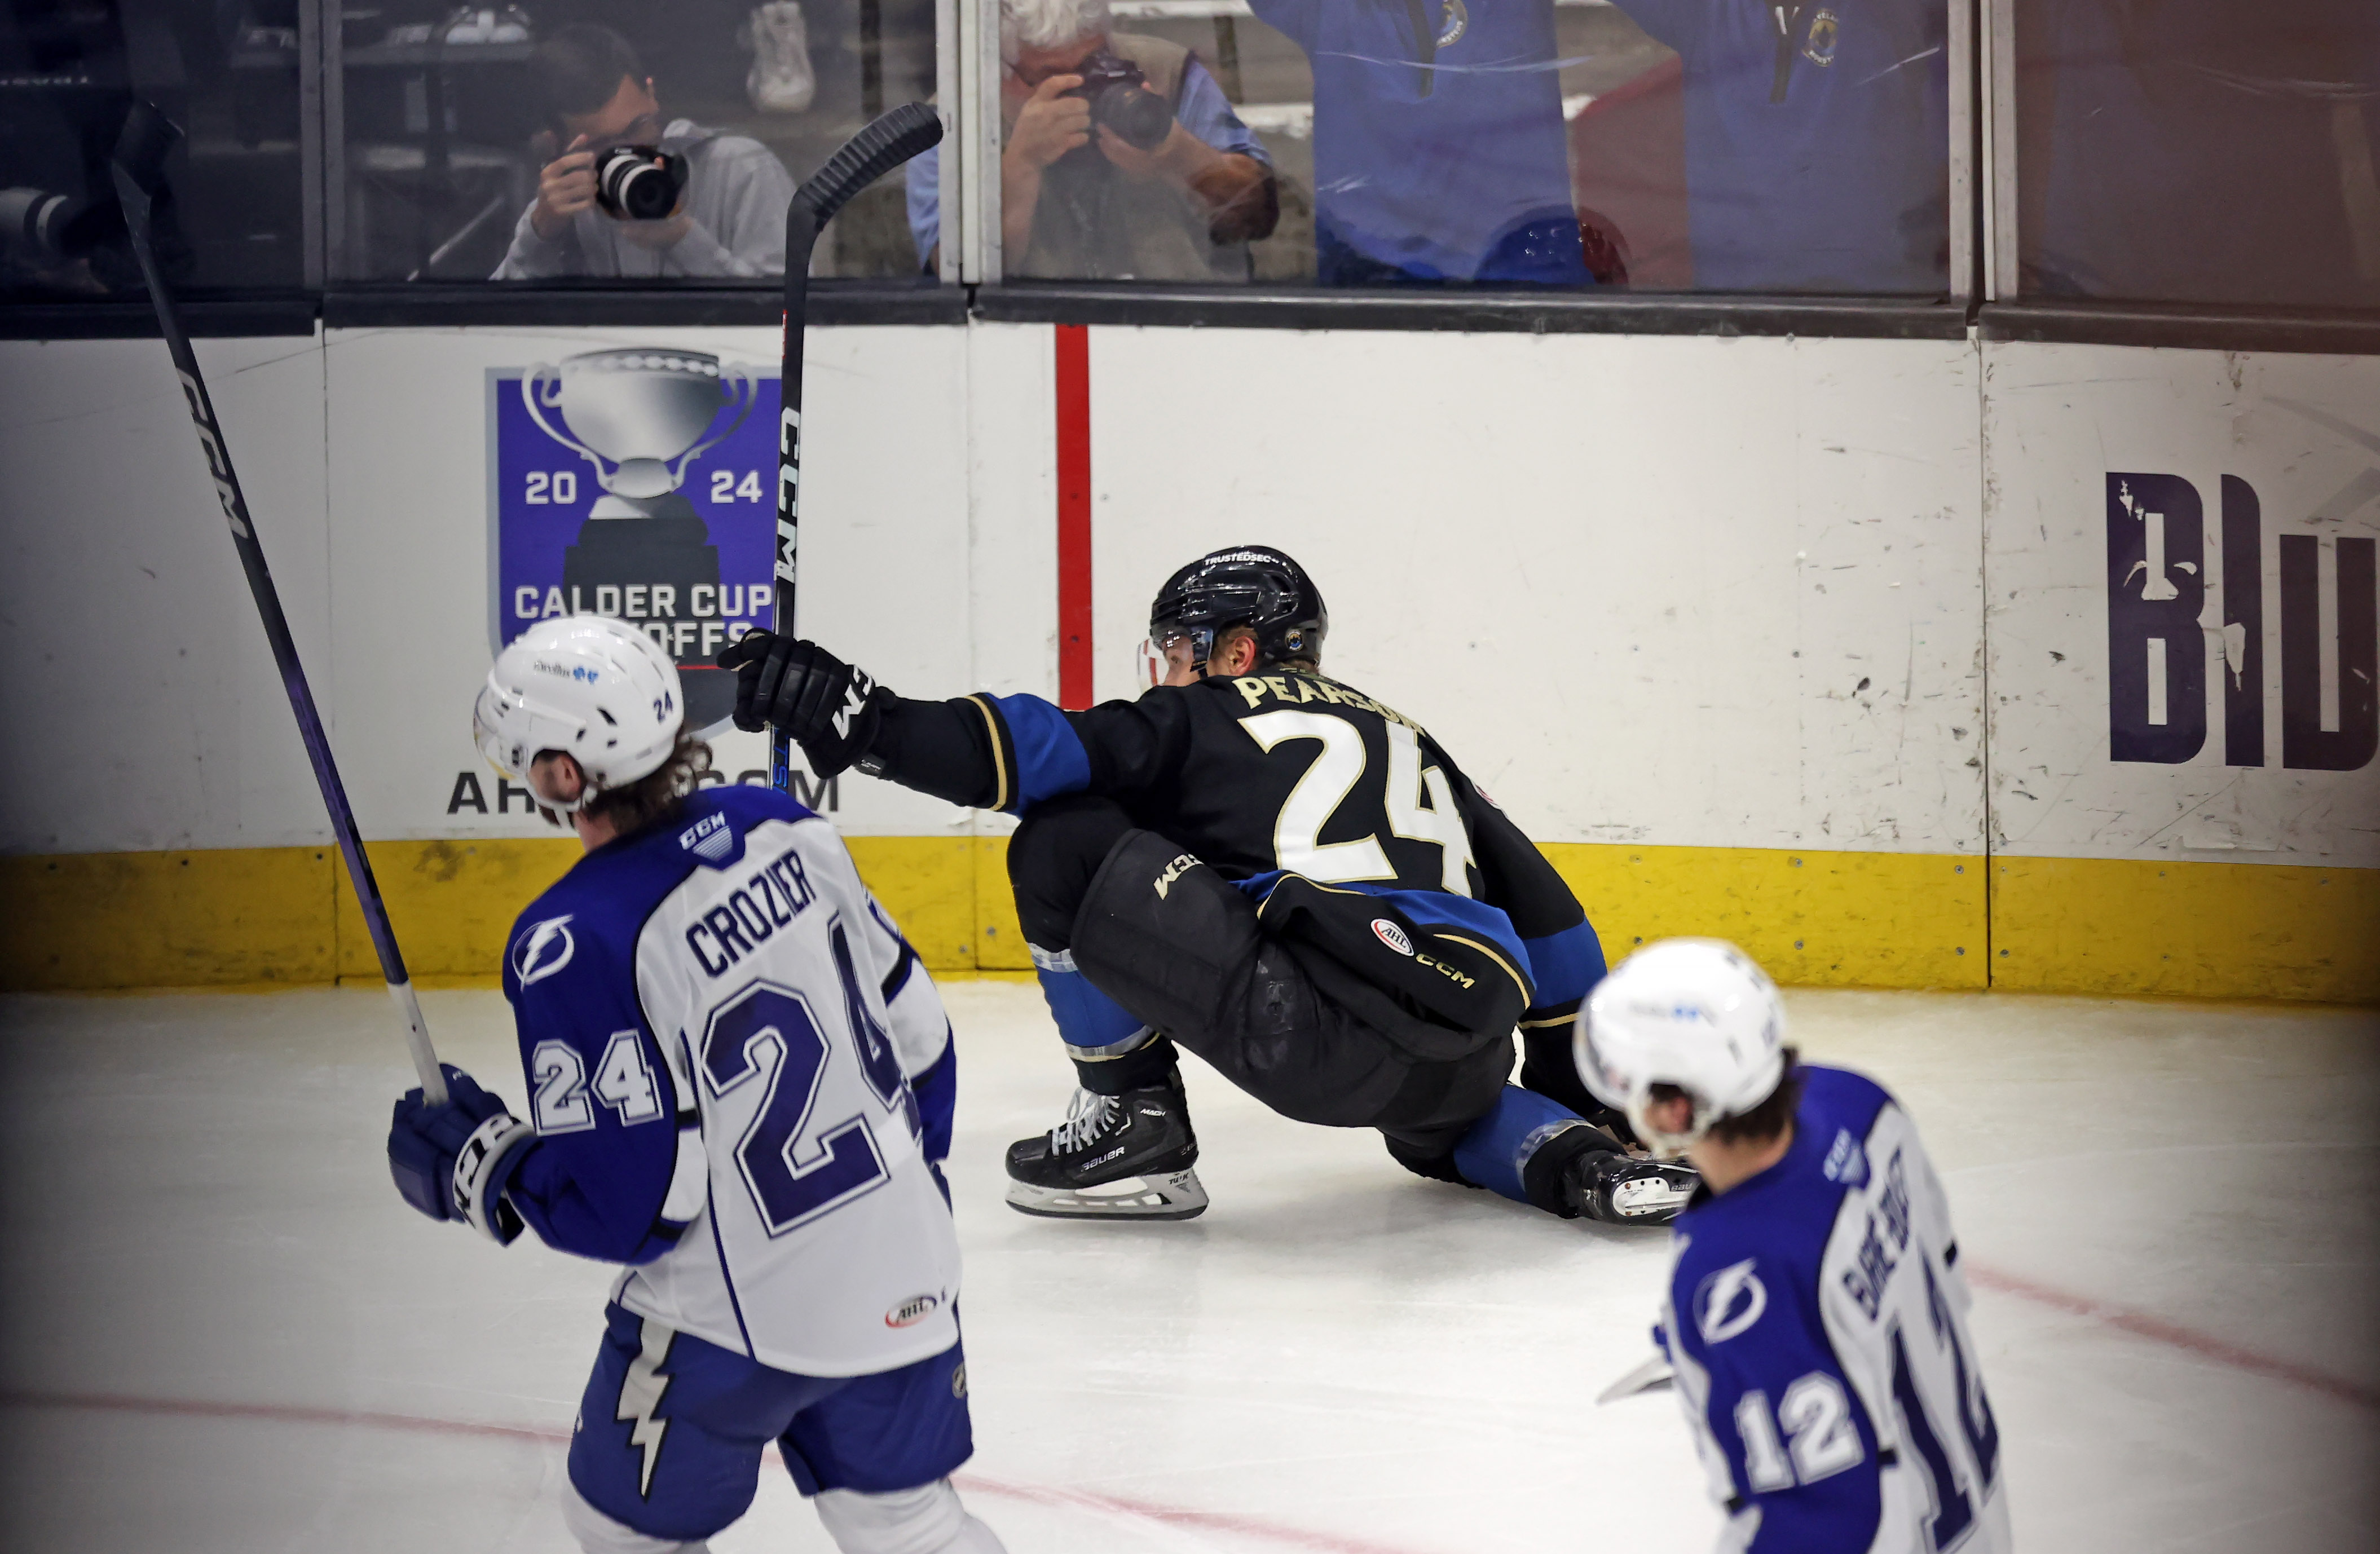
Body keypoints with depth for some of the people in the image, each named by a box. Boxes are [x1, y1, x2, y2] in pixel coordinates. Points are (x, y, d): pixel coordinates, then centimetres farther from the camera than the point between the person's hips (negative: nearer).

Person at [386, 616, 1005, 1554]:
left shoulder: (576, 943, -21)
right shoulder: (784, 833, -1)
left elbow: (619, 1203, -19)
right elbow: (916, 1031, 9)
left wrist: (468, 1165, -2)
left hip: (736, 1318, -6)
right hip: (906, 1281, 6)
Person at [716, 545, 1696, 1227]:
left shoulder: (1210, 718, 15)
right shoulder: (1402, 741, 34)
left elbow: (1038, 753, -2)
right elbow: (1540, 904, 33)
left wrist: (861, 717, -1)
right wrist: (1580, 1074, 41)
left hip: (1323, 1036, -7)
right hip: (1464, 1064, 8)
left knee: (1067, 848, 2)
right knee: (1436, 1127, 45)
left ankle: (1133, 1123, 12)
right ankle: (1573, 1161, 13)